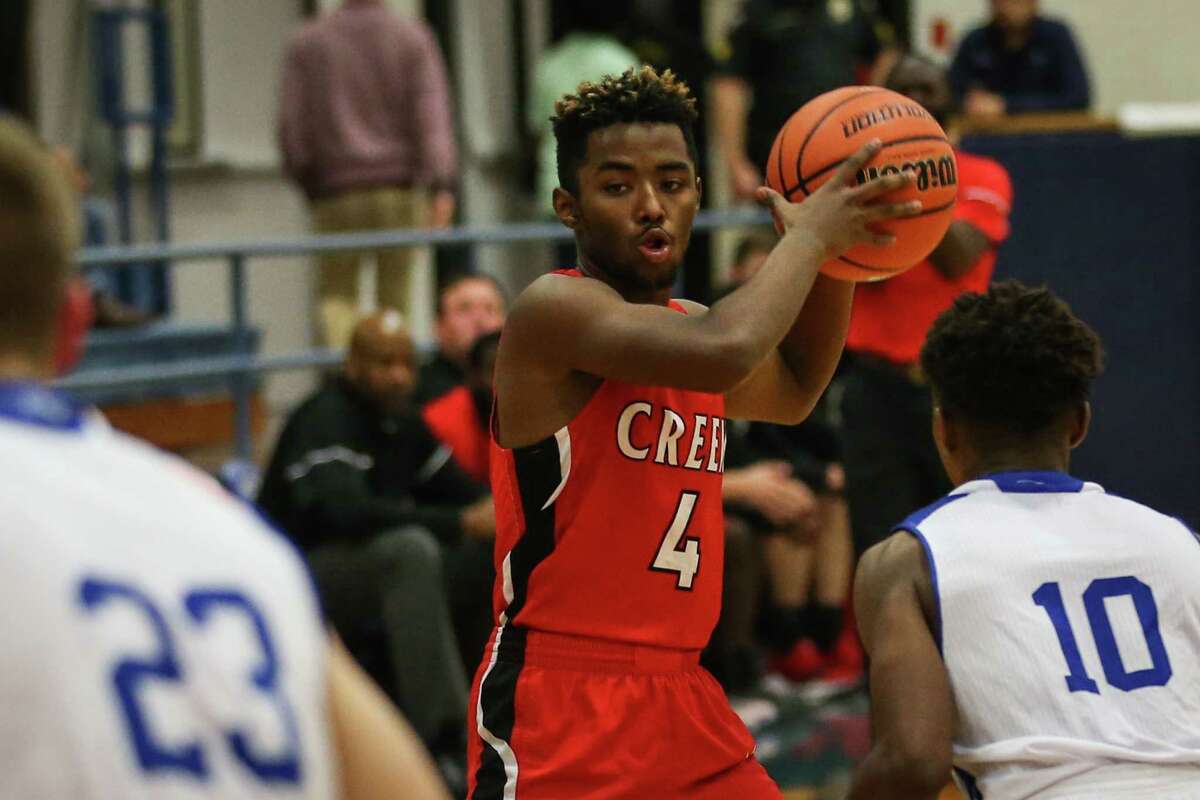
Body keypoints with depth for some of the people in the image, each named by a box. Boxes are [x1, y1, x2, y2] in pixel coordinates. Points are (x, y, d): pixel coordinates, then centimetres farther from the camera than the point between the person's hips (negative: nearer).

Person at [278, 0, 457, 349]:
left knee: (336, 292, 6)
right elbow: (432, 114, -7)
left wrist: (307, 182, 17)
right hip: (398, 186, 0)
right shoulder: (414, 37, 2)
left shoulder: (307, 42, 5)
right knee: (394, 292, 7)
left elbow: (292, 125, 6)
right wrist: (441, 186, -12)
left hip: (337, 190, 0)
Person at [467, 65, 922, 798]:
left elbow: (793, 389, 34)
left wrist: (836, 254, 17)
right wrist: (808, 235, -14)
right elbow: (726, 350, -30)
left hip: (682, 699, 9)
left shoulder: (687, 323, 14)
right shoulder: (553, 311, -13)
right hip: (559, 706, -9)